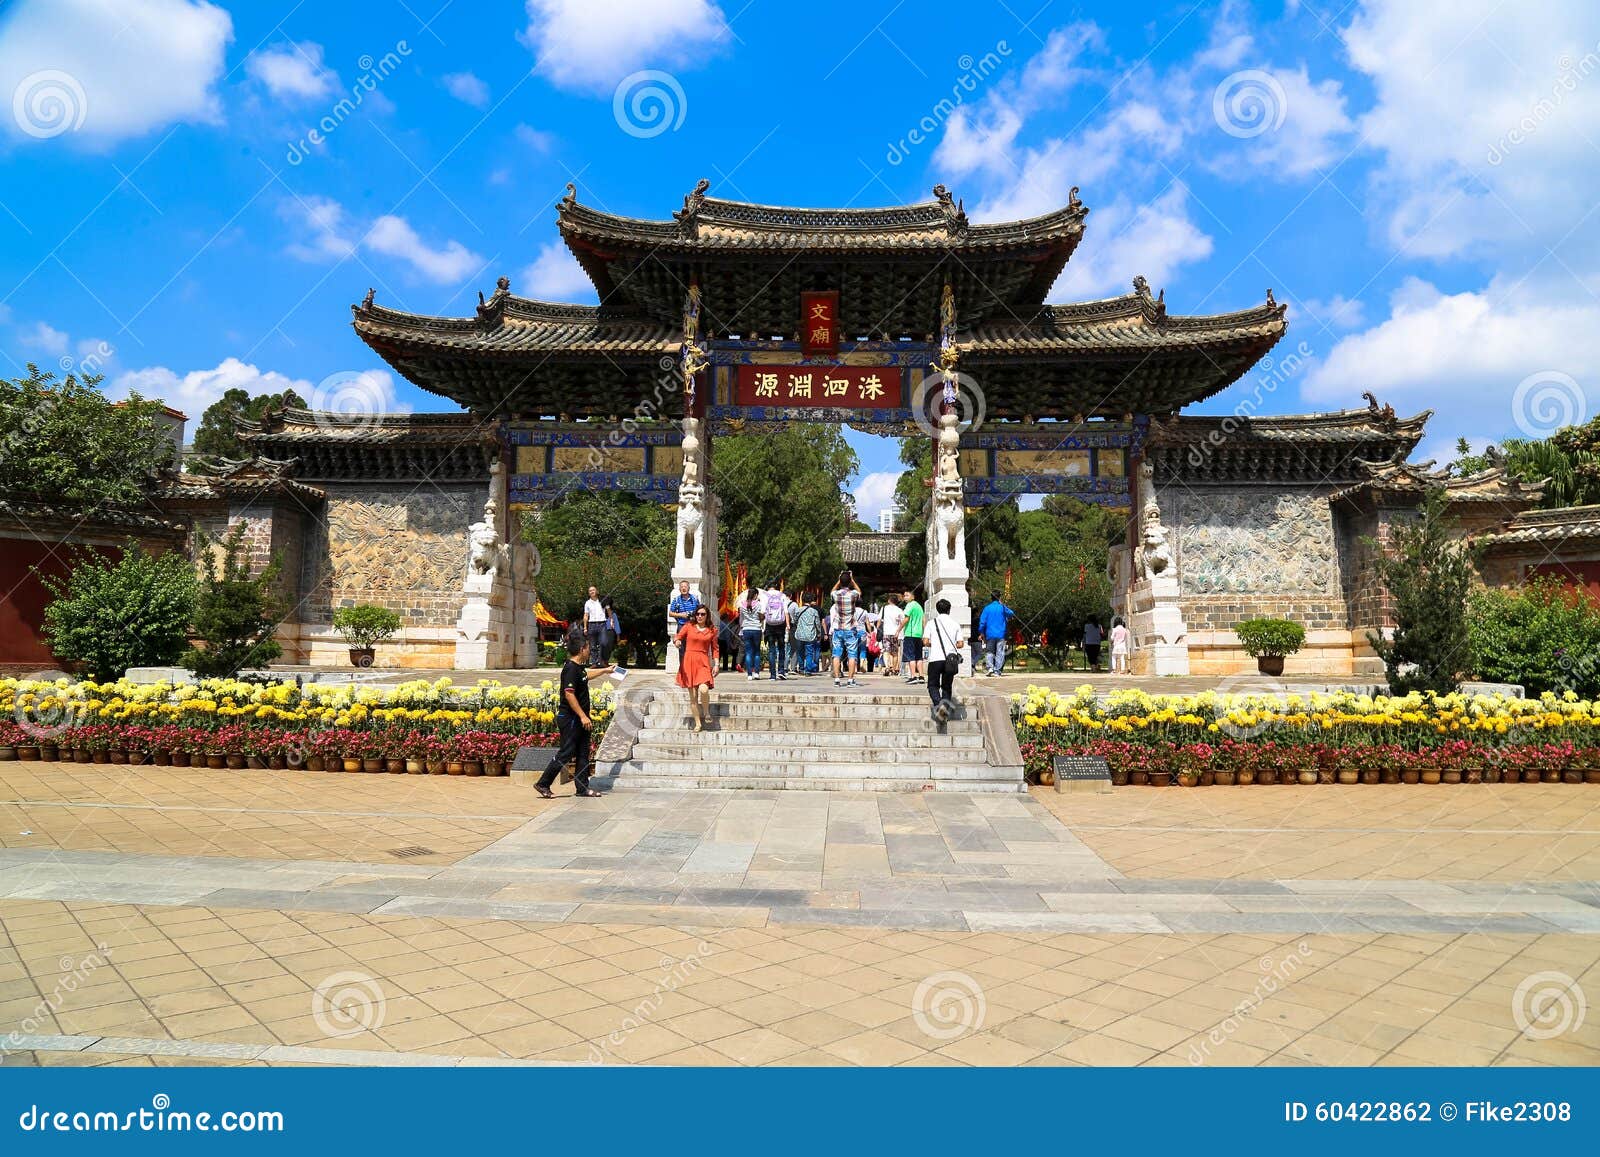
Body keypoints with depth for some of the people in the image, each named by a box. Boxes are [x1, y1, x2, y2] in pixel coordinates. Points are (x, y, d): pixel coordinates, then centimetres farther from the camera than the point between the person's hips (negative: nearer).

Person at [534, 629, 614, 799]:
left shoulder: (578, 667, 12)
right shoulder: (570, 669, -19)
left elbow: (586, 675, 37)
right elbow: (569, 694, -25)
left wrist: (604, 670, 49)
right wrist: (583, 716, -25)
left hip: (579, 720, 10)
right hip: (570, 719, -10)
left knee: (583, 753, 11)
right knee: (565, 754, -4)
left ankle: (583, 787, 17)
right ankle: (543, 784, 7)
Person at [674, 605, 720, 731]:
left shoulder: (712, 630, 9)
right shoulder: (688, 626, 7)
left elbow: (715, 649, 13)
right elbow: (677, 638, 5)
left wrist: (716, 664, 5)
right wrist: (677, 642, -19)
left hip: (703, 662, -1)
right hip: (689, 661, 1)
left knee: (704, 690, -24)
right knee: (693, 695, 1)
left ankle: (707, 712, 4)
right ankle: (698, 723, 11)